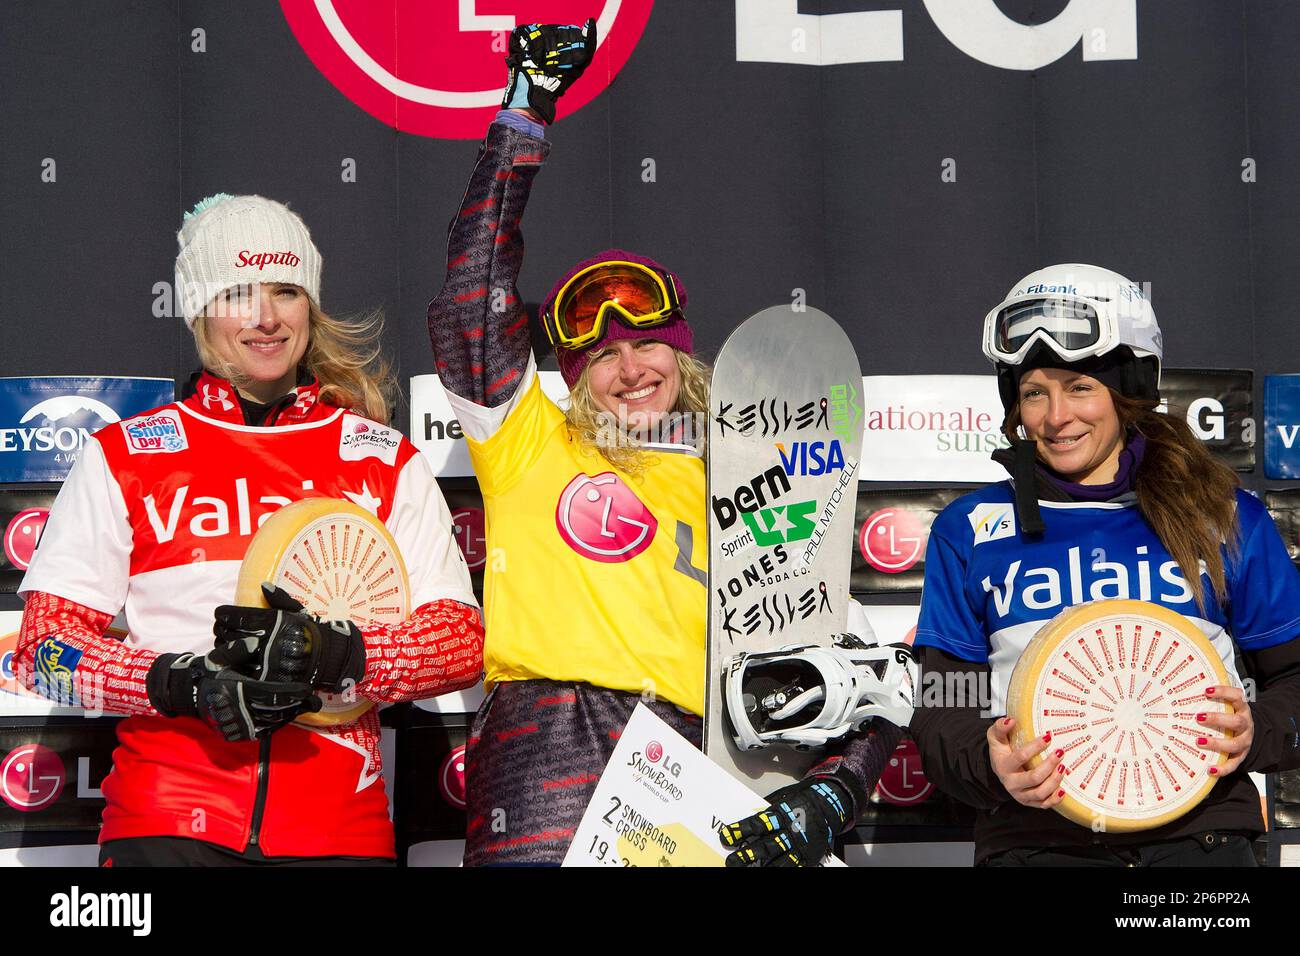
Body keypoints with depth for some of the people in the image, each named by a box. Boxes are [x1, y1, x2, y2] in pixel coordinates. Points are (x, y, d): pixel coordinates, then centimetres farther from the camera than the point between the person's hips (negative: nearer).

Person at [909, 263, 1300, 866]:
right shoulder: (969, 530, 13)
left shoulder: (1228, 519, 11)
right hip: (1034, 836, 0)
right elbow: (942, 707, 11)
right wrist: (989, 764, -10)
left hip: (1195, 831, 0)